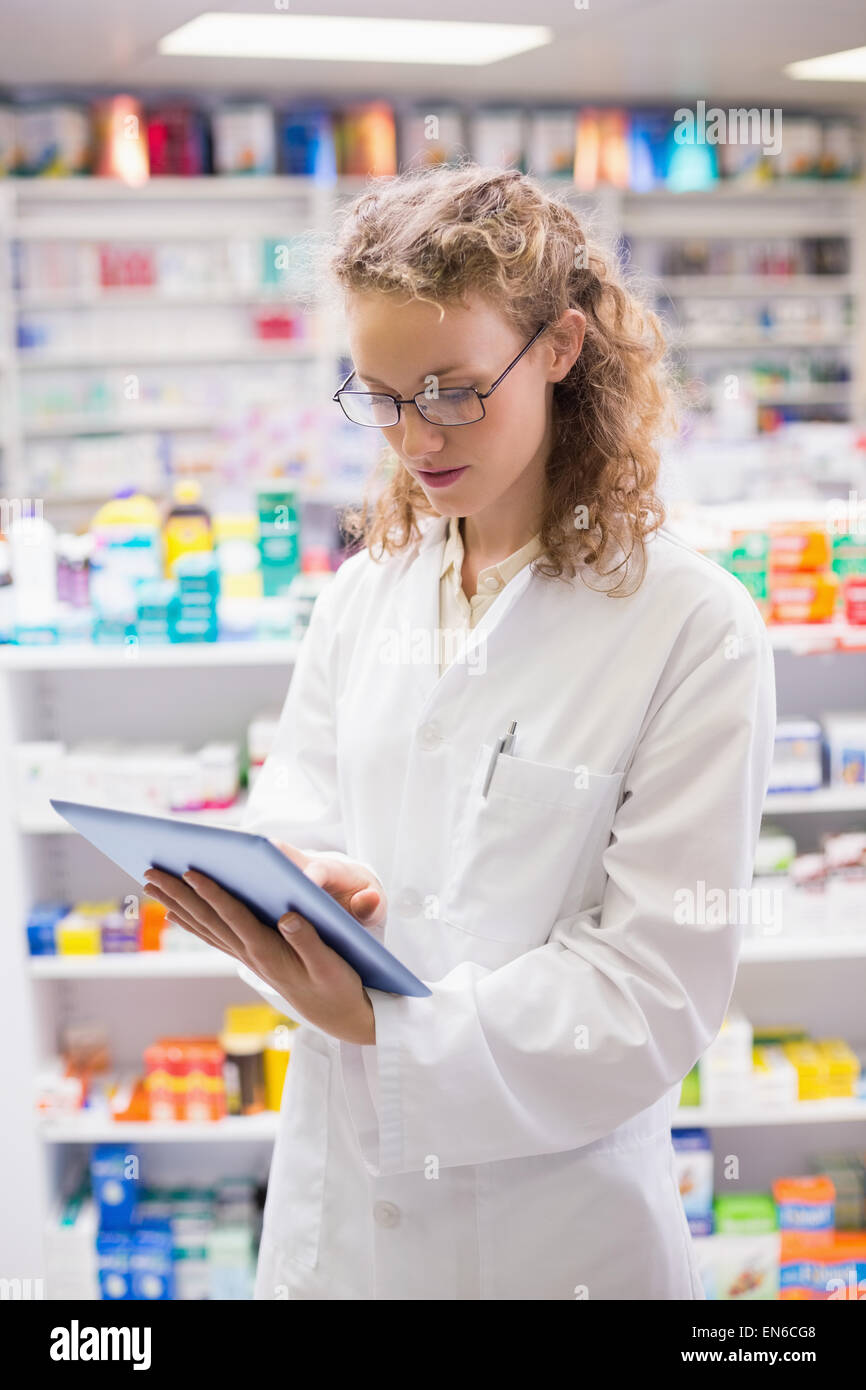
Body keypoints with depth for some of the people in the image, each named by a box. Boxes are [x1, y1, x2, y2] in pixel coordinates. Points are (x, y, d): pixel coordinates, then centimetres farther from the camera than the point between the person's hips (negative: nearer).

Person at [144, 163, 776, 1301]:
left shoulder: (695, 629, -13)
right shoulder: (364, 591, 4)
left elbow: (657, 991, -16)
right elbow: (291, 822, 5)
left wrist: (369, 1024, -26)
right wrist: (314, 882, -19)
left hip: (556, 1215, -4)